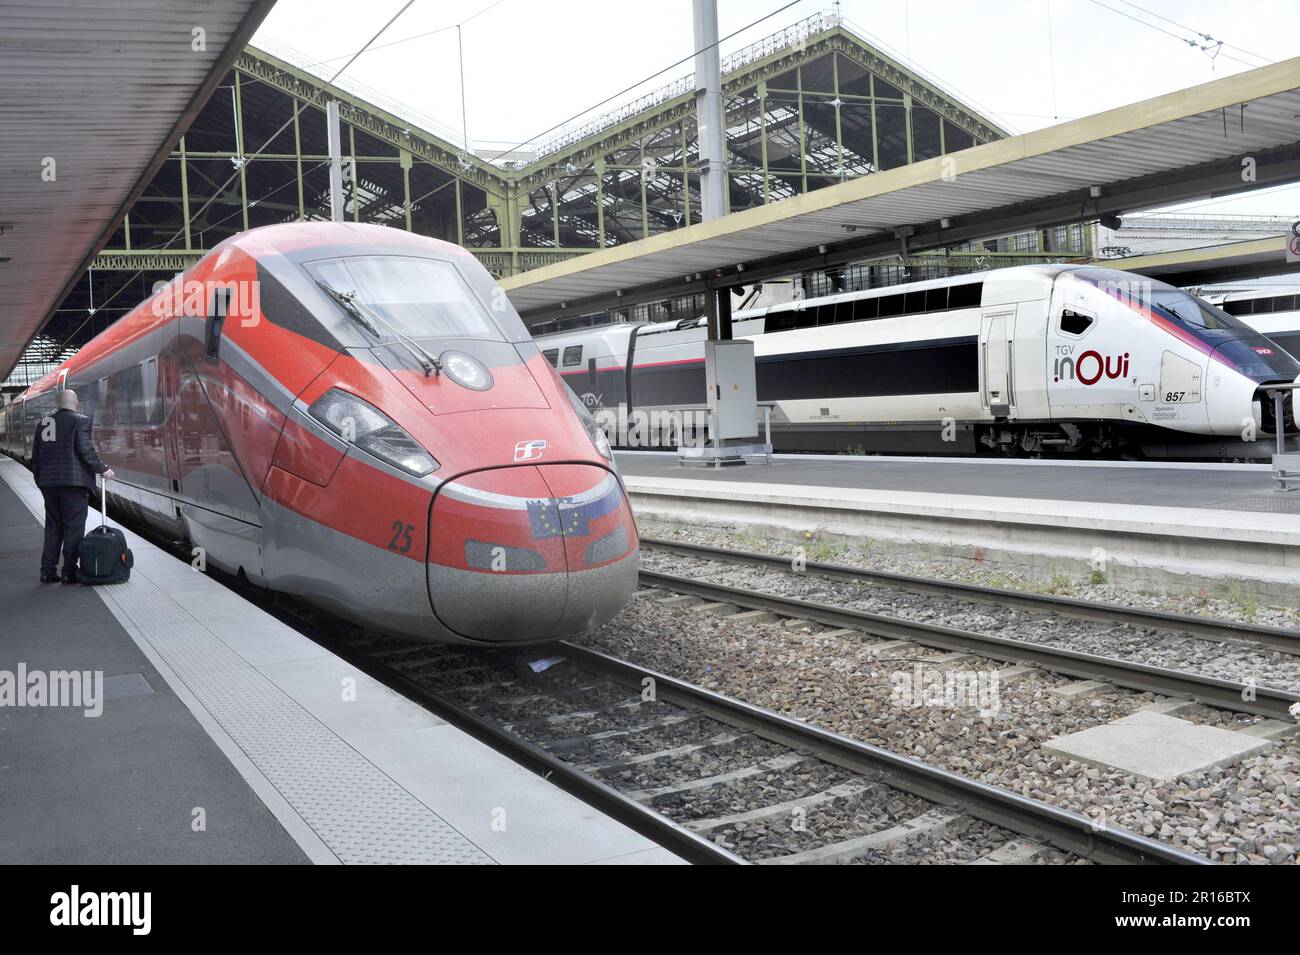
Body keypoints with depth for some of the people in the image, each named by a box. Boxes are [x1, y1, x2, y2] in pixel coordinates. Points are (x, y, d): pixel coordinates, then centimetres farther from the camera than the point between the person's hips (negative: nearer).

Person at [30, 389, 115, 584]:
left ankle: (48, 572, 13)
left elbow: (35, 455, 14)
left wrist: (40, 481, 20)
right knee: (73, 528, -1)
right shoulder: (80, 421, -6)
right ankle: (69, 572, -2)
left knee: (53, 528, 13)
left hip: (49, 482, 6)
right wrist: (103, 469, -7)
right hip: (74, 481, -6)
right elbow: (85, 449, -15)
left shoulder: (43, 423, 13)